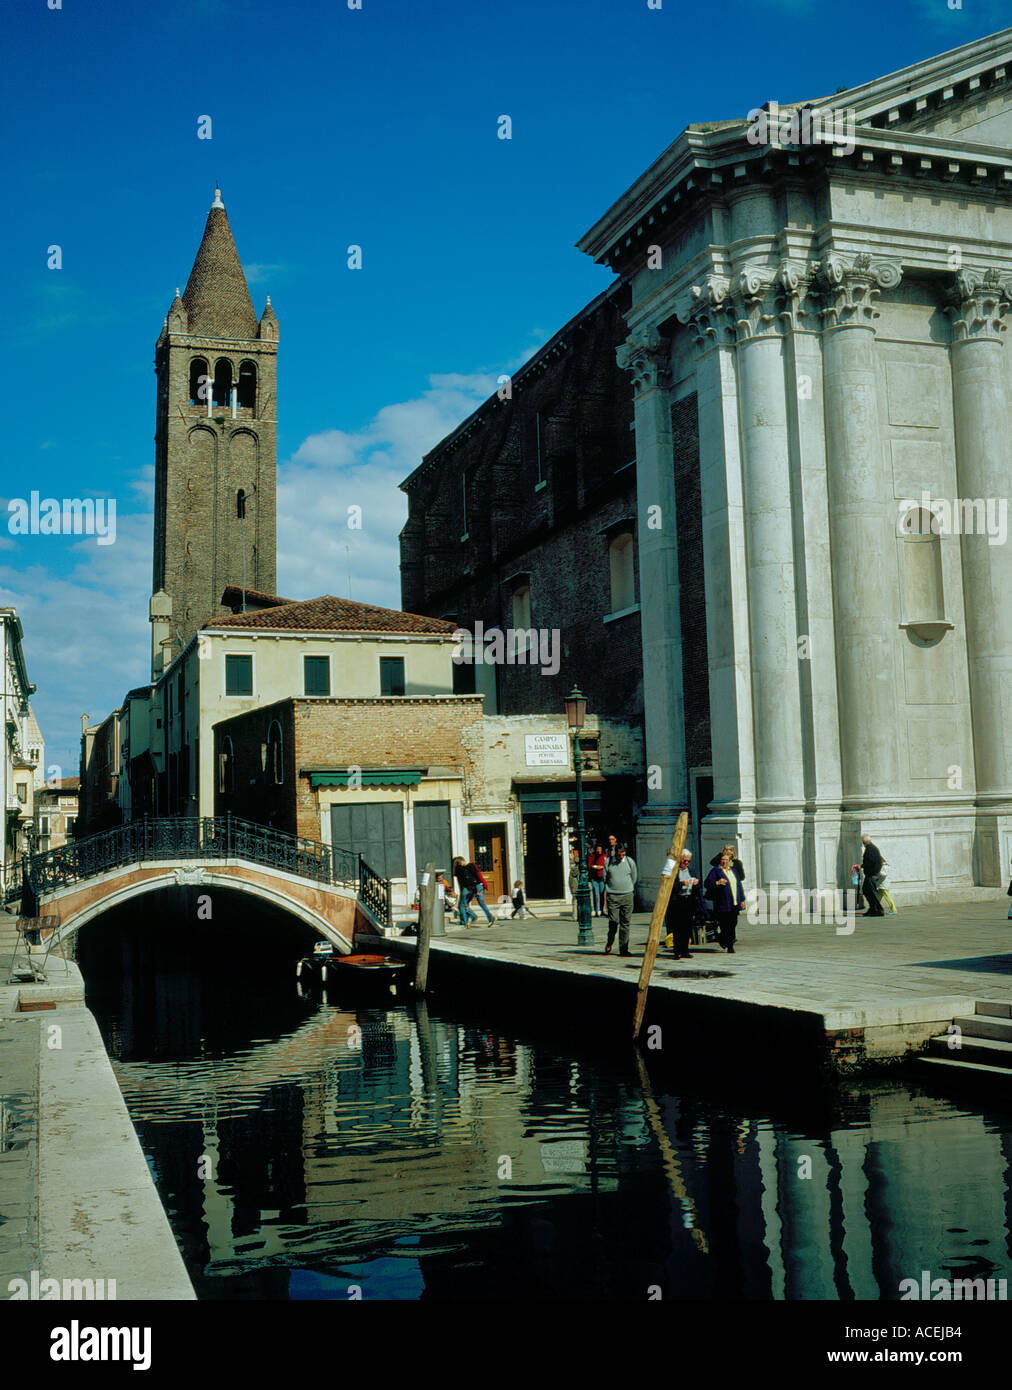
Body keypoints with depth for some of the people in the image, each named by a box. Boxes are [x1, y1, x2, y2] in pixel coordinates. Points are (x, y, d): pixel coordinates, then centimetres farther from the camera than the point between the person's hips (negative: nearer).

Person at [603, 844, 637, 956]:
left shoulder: (630, 862, 5)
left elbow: (634, 879, 14)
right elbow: (605, 878, 11)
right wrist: (609, 889, 8)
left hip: (627, 895, 1)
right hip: (612, 896, -1)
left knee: (625, 923, -1)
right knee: (613, 922, -7)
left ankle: (623, 949, 3)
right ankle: (609, 944, 17)